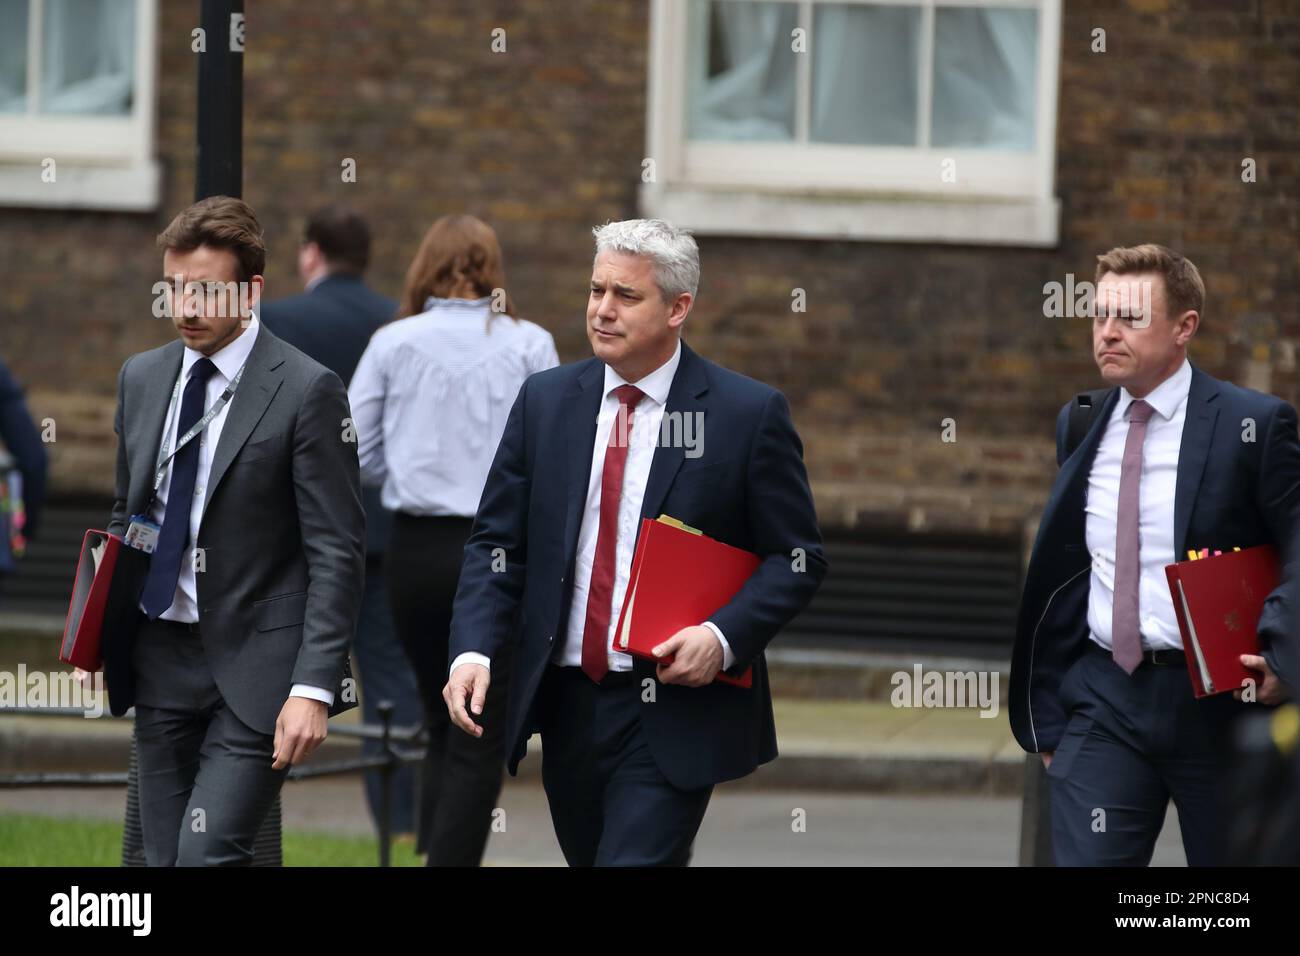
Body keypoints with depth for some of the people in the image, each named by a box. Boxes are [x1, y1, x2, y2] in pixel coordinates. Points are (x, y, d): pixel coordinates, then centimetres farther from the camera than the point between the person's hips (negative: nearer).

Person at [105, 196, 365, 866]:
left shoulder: (307, 390, -9)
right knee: (166, 860, 7)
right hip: (161, 657, 6)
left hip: (255, 662, -6)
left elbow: (337, 552, -11)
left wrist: (313, 686, -18)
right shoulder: (141, 378, 10)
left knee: (209, 853, -18)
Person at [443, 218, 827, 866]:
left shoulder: (749, 414, -4)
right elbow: (497, 542, 7)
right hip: (566, 706, 5)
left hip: (674, 713, -5)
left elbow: (797, 560, -1)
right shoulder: (546, 401, 7)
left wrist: (724, 637, -18)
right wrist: (474, 650, -9)